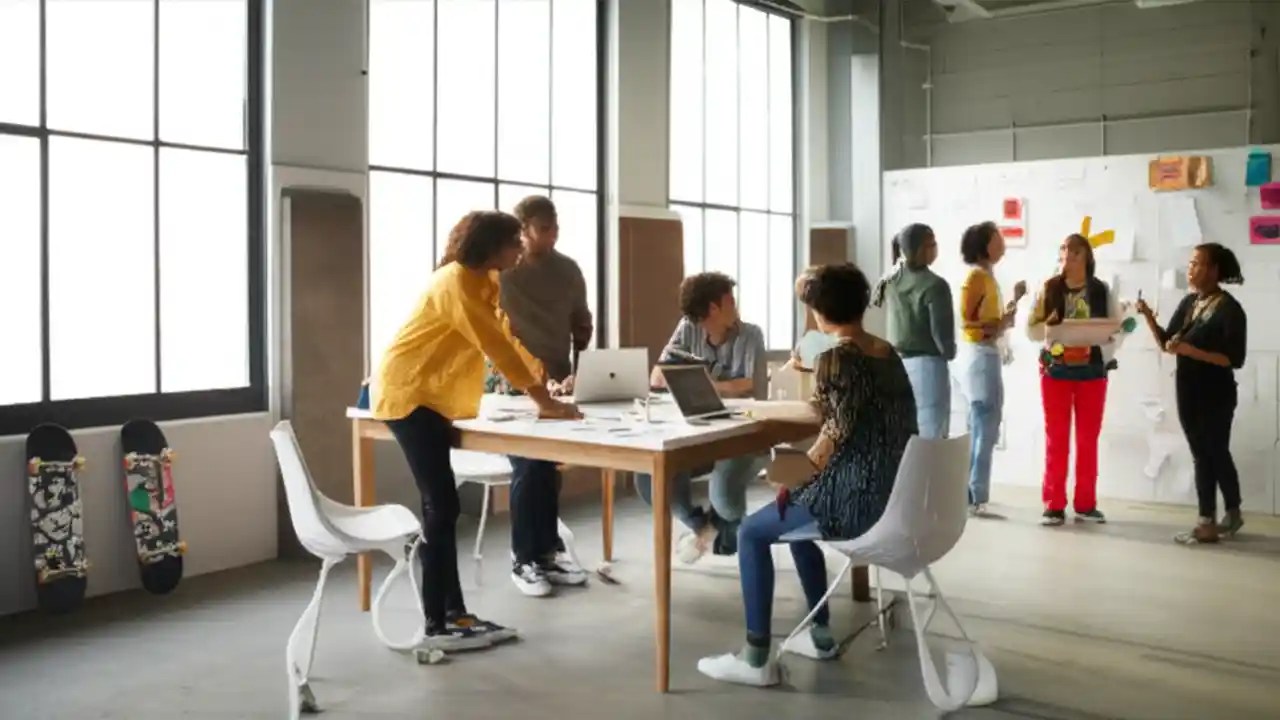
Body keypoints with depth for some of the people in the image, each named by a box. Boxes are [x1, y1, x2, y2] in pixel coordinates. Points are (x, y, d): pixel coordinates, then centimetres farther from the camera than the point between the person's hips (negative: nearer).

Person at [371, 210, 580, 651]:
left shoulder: (482, 282, 11)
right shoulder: (456, 282, -19)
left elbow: (507, 336, 9)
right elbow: (495, 345, -23)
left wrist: (544, 381, 0)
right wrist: (542, 400, -23)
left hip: (432, 397, 10)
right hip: (408, 395, -10)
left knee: (441, 507, 9)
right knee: (441, 507, -11)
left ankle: (454, 614, 14)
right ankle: (438, 626, -5)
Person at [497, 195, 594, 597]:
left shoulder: (568, 270, 5)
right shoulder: (503, 272, -9)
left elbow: (581, 326, 11)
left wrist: (577, 373, 1)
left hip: (556, 382, 5)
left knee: (551, 468, 8)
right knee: (528, 469, -7)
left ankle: (547, 550, 19)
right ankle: (524, 560, 5)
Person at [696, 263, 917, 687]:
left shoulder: (836, 357, -15)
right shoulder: (887, 353, 11)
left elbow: (837, 433, -20)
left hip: (857, 500, -9)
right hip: (892, 494, 9)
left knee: (752, 533, 5)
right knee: (795, 515, 30)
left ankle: (756, 660, 6)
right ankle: (821, 636, 36)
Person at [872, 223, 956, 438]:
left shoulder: (892, 280, 3)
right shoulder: (934, 285, -16)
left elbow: (877, 300, 25)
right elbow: (941, 331, -16)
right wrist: (948, 353, 6)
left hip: (899, 362, 7)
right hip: (928, 364, -7)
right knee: (931, 435, -1)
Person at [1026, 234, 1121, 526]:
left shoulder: (1103, 291, 3)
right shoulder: (1048, 289, 1)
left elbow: (1117, 329, 2)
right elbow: (1031, 328, -1)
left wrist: (1103, 355, -17)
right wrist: (1047, 329, -23)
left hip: (1092, 370, 1)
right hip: (1056, 369, -1)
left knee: (1088, 438, 7)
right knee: (1056, 437, 1)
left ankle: (1085, 503, 16)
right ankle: (1054, 504, 5)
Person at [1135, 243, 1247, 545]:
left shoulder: (1229, 309, -13)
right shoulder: (1189, 302, 7)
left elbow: (1235, 359, -18)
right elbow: (1166, 342, 7)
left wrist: (1192, 351, -27)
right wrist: (1148, 316, -8)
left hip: (1216, 397, -6)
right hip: (1188, 393, 6)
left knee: (1216, 455, 4)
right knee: (1202, 457, 11)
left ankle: (1228, 516, 18)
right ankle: (1208, 522, 20)